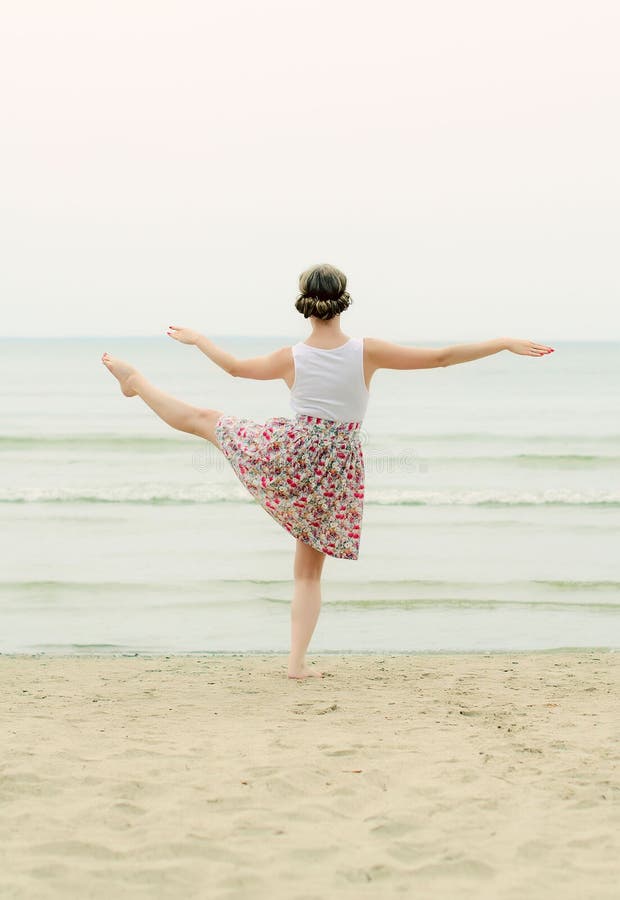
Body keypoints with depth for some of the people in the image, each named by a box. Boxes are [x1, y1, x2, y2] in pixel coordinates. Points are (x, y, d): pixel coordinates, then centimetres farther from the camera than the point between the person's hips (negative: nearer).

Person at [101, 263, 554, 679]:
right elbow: (440, 357, -12)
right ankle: (297, 662, 9)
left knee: (205, 419, 22)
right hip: (335, 471, 0)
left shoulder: (290, 358, -8)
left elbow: (235, 366, 11)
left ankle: (136, 380, 39)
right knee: (309, 571, 13)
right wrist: (505, 342, -6)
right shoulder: (367, 352, -12)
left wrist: (197, 338, 29)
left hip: (285, 450, 0)